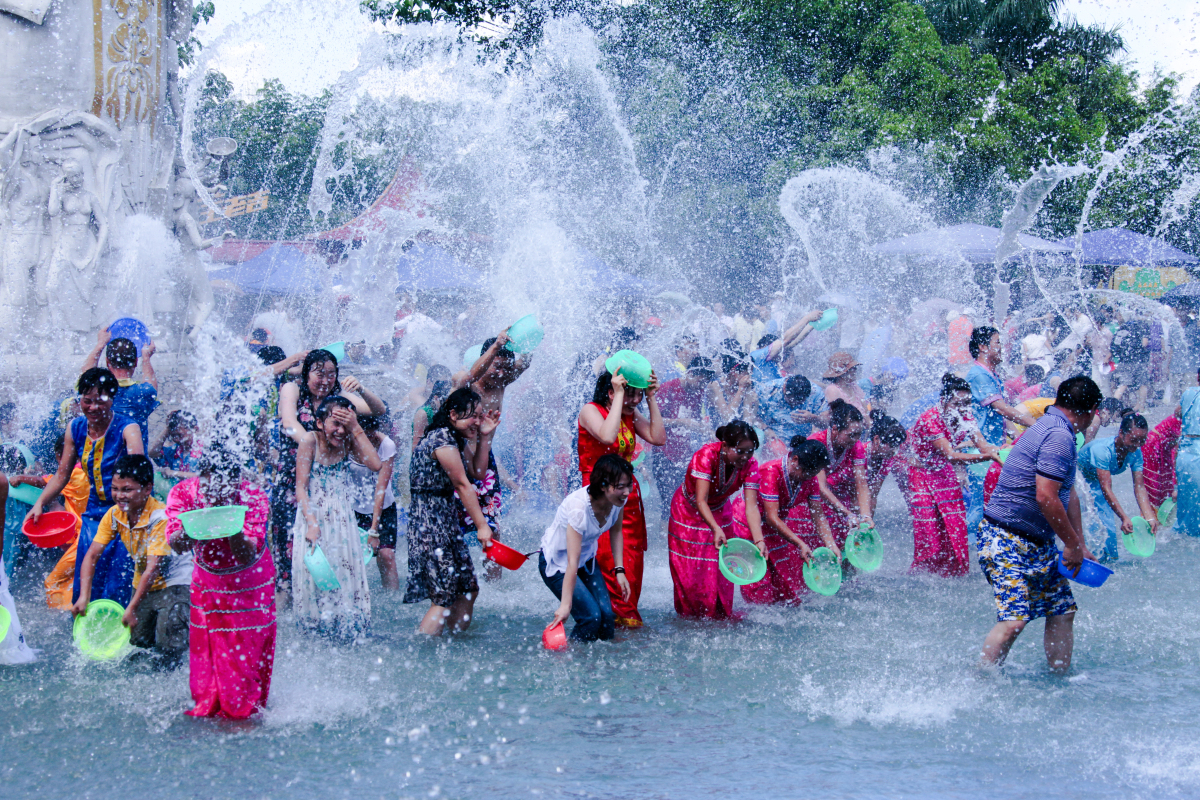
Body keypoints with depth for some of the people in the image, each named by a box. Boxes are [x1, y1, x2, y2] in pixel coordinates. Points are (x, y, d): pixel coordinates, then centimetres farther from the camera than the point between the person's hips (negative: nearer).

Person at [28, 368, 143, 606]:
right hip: (95, 513, 5)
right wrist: (40, 503, 2)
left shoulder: (126, 428, -12)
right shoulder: (76, 428, 4)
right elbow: (62, 475, 14)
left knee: (117, 593, -10)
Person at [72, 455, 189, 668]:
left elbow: (153, 568, -33)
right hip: (142, 584, 7)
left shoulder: (160, 517, -29)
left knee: (169, 649, -19)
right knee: (138, 644, 9)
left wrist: (132, 608, -35)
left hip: (175, 582, -7)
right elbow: (92, 555, -10)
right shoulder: (114, 515, -10)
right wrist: (84, 597, -21)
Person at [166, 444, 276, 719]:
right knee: (204, 650, 6)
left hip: (248, 581, -2)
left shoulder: (254, 498, -28)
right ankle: (205, 708, 22)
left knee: (247, 655, -2)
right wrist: (190, 528, -51)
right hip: (207, 578, 2)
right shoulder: (183, 493, -21)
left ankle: (242, 710, 14)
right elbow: (176, 545, -29)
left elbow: (248, 555, -33)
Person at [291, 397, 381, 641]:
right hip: (313, 516, -3)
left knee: (346, 573, 2)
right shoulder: (310, 441, -12)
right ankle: (316, 628, 17)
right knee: (314, 575, 0)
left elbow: (376, 465, -18)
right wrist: (311, 523, -22)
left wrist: (356, 429, -19)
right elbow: (301, 487, -12)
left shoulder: (348, 442, -2)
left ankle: (344, 630, 16)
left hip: (343, 520, 3)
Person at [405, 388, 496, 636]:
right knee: (445, 597, -10)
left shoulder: (453, 439, 15)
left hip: (446, 522, 10)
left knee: (468, 590, 10)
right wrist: (481, 526, -13)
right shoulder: (443, 440, -15)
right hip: (430, 521, -10)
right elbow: (463, 485, -15)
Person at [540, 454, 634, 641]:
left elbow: (616, 531, 6)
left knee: (607, 616, -9)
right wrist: (565, 605, -35)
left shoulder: (618, 499, -17)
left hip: (588, 559, 6)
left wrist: (619, 570, -2)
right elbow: (572, 563, -36)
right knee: (591, 616, -20)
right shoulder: (579, 508, -36)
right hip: (556, 563, -6)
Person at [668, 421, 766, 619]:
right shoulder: (707, 456, -36)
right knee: (689, 571, 4)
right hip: (689, 512, -3)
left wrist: (759, 541, -44)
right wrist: (716, 529, -57)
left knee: (720, 571, 3)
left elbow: (751, 505, -30)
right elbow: (701, 501, -41)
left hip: (719, 513, 3)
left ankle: (720, 616, 20)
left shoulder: (750, 465, -24)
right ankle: (689, 615, 22)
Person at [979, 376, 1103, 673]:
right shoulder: (1059, 437, -18)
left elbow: (1068, 493, 22)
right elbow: (1046, 497, -25)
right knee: (1014, 619, -17)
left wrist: (1080, 546, 20)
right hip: (1008, 542, -11)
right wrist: (1072, 543, -14)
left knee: (1062, 610, 11)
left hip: (1036, 544, 11)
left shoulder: (1050, 428, 16)